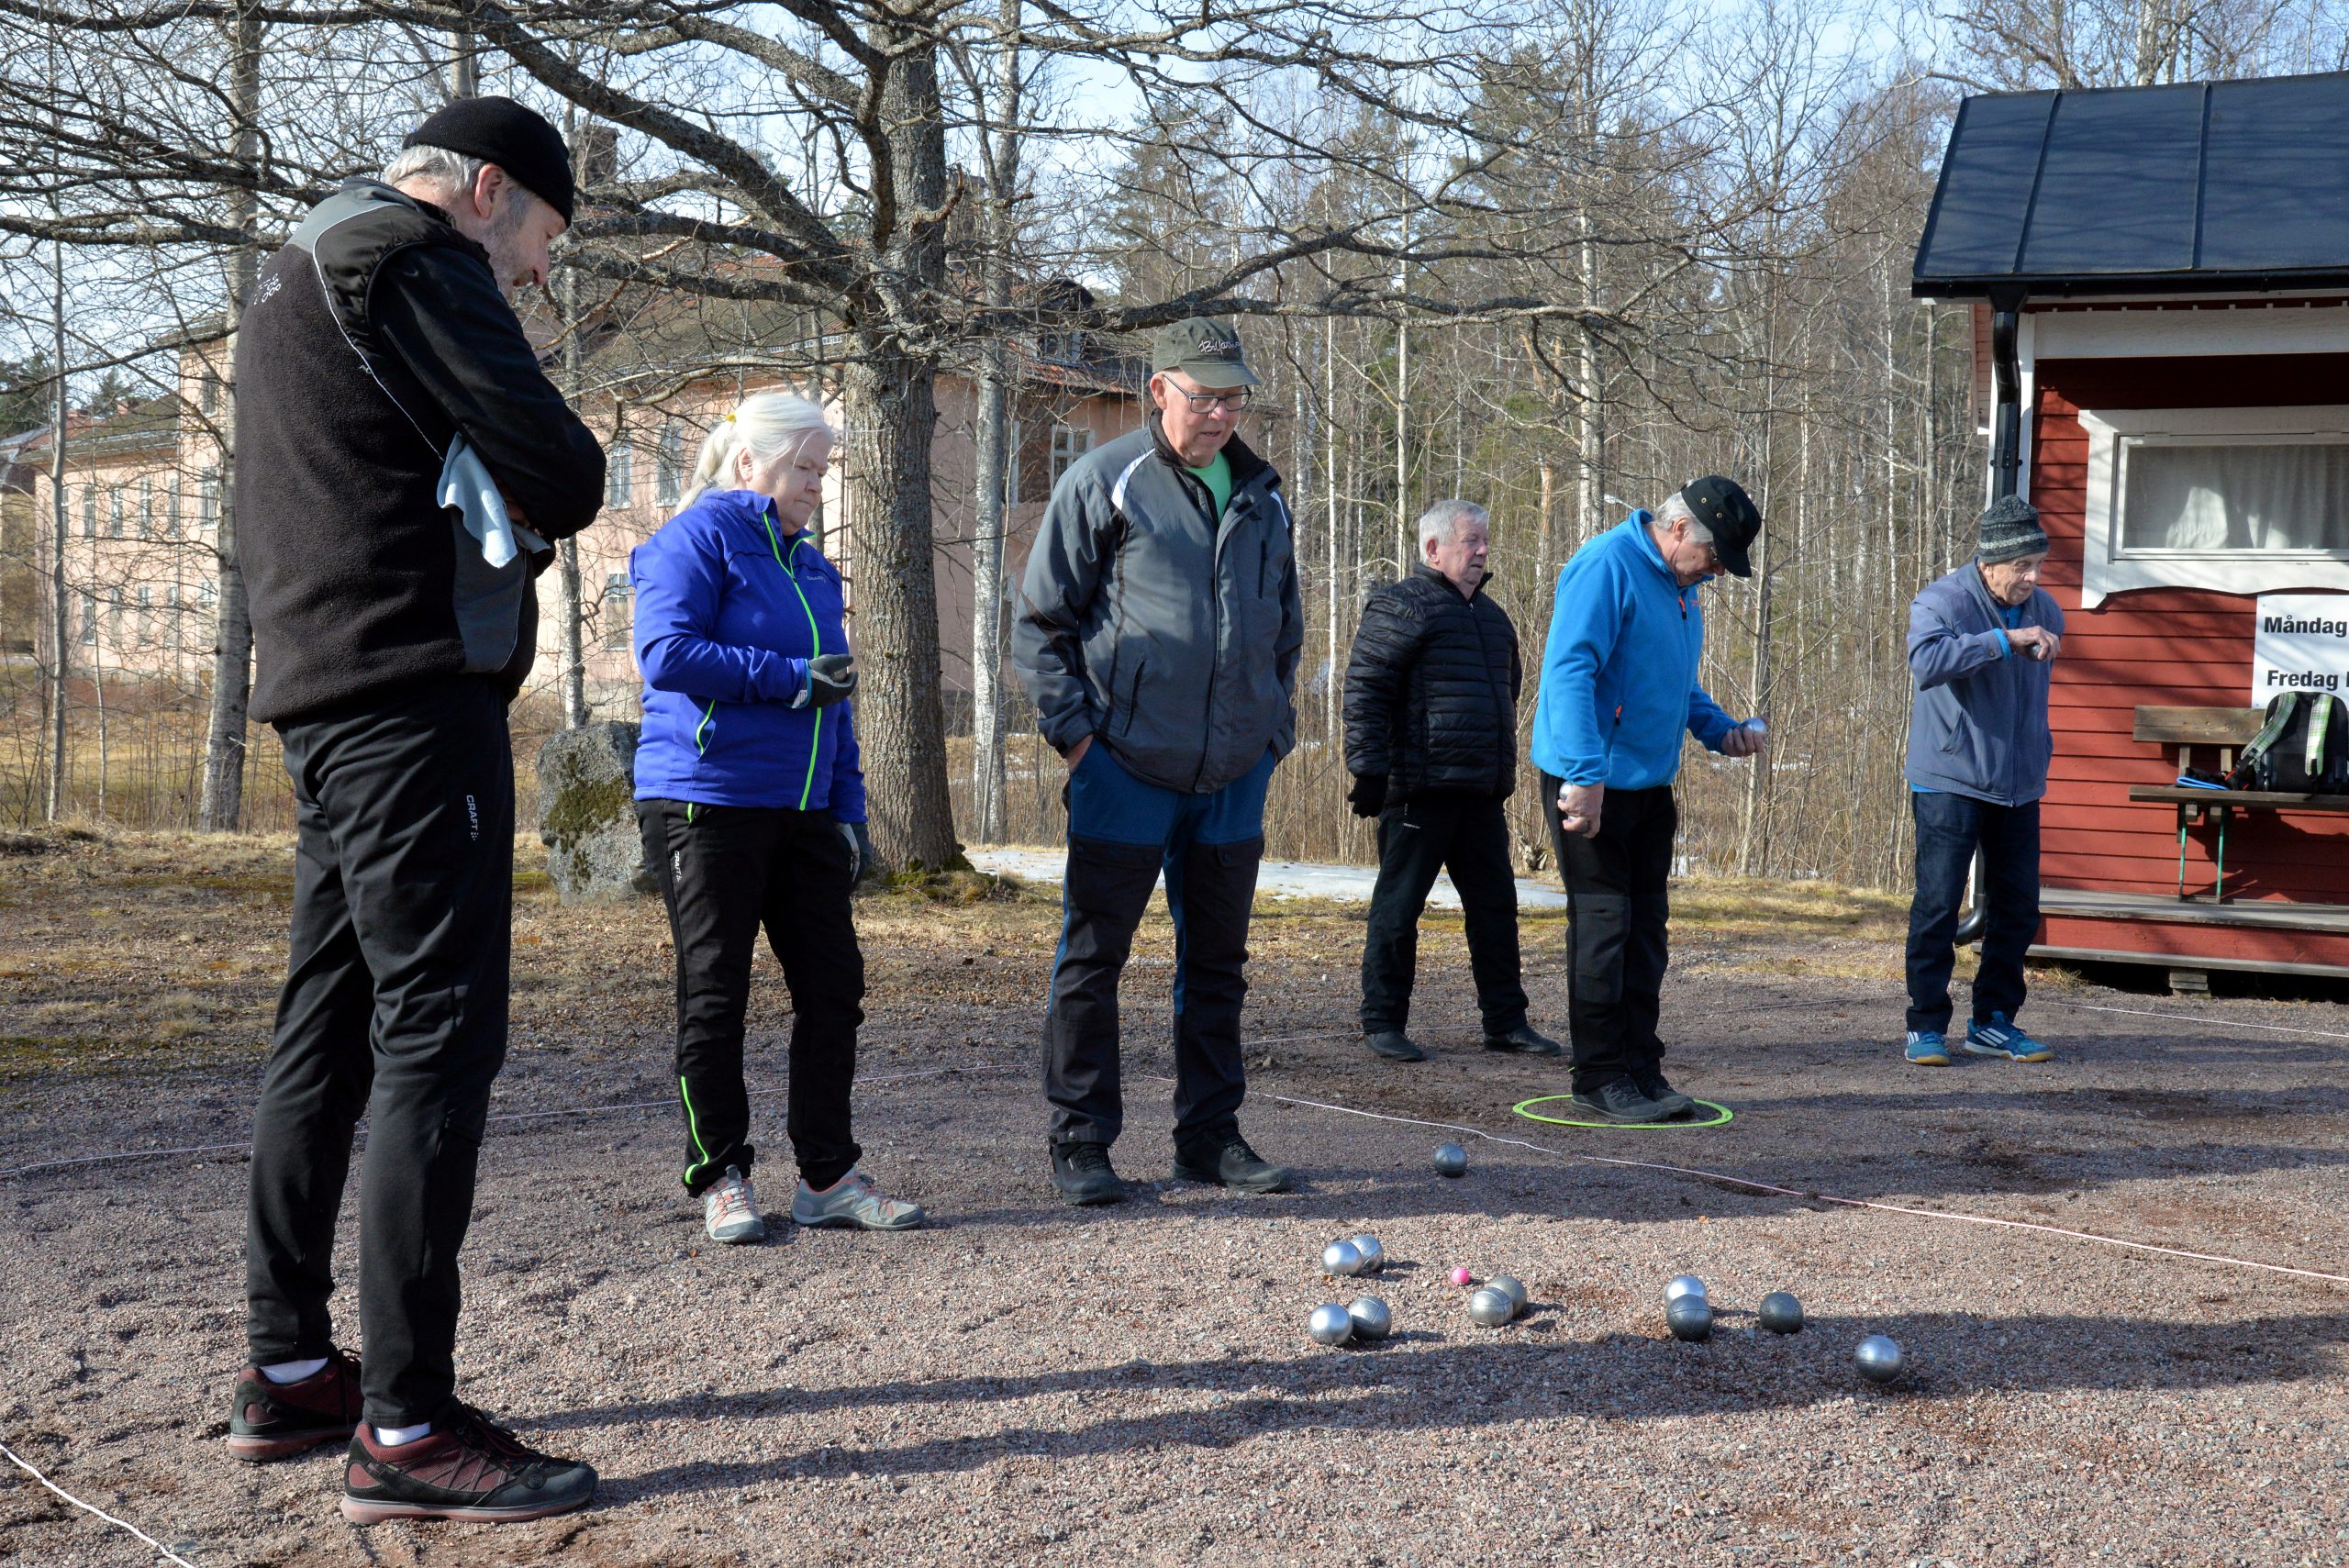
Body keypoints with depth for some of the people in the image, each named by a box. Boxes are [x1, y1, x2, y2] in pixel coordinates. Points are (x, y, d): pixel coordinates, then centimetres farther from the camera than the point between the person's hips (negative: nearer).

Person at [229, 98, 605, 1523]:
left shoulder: (291, 282, 25)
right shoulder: (415, 255, -6)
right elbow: (563, 475, -14)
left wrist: (499, 512, 12)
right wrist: (536, 503, 10)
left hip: (320, 696, 10)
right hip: (415, 686, -10)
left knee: (330, 1031, 13)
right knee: (439, 1034, -11)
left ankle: (290, 1372, 21)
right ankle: (407, 1425, -10)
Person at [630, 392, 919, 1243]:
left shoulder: (810, 563, 20)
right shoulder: (698, 537, -4)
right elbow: (666, 654, -17)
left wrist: (850, 811, 16)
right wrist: (789, 678, -17)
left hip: (801, 806, 7)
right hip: (707, 798, -7)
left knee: (833, 983, 4)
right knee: (715, 995, 1)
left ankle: (828, 1174, 12)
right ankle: (721, 1180, 10)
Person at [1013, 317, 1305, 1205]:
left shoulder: (1263, 497, 12)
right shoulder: (1104, 484, -4)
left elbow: (1286, 629, 24)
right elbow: (1040, 621, -3)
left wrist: (1274, 726, 14)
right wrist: (1072, 727, -9)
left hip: (1234, 773, 5)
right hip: (1125, 766, -5)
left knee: (1217, 960, 11)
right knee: (1092, 956, 1)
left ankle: (1210, 1136, 21)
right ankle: (1080, 1141, 10)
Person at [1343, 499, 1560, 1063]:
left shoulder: (1489, 614, 20)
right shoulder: (1400, 606, -5)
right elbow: (1364, 692, -11)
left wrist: (1503, 769, 25)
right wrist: (1369, 770, -17)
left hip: (1482, 793, 8)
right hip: (1419, 789, -8)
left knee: (1495, 907, 9)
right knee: (1397, 908, -1)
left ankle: (1505, 1021, 17)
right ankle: (1382, 1023, 7)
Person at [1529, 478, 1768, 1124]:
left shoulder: (1682, 587, 14)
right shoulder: (1606, 567, -16)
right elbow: (1569, 671, -24)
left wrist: (1721, 730, 11)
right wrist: (1584, 777, -29)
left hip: (1650, 782, 9)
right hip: (1593, 783, -9)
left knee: (1645, 926, 11)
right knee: (1603, 925, -4)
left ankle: (1642, 1070, 19)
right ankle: (1600, 1078, 3)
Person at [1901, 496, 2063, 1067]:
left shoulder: (2044, 609, 9)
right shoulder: (1942, 601, -11)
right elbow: (1927, 660, -33)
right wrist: (2005, 639, -35)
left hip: (2018, 786, 6)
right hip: (1949, 782, -6)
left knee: (2017, 908, 8)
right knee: (1937, 906, -5)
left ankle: (1994, 1022, 19)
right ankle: (1927, 1027, 3)